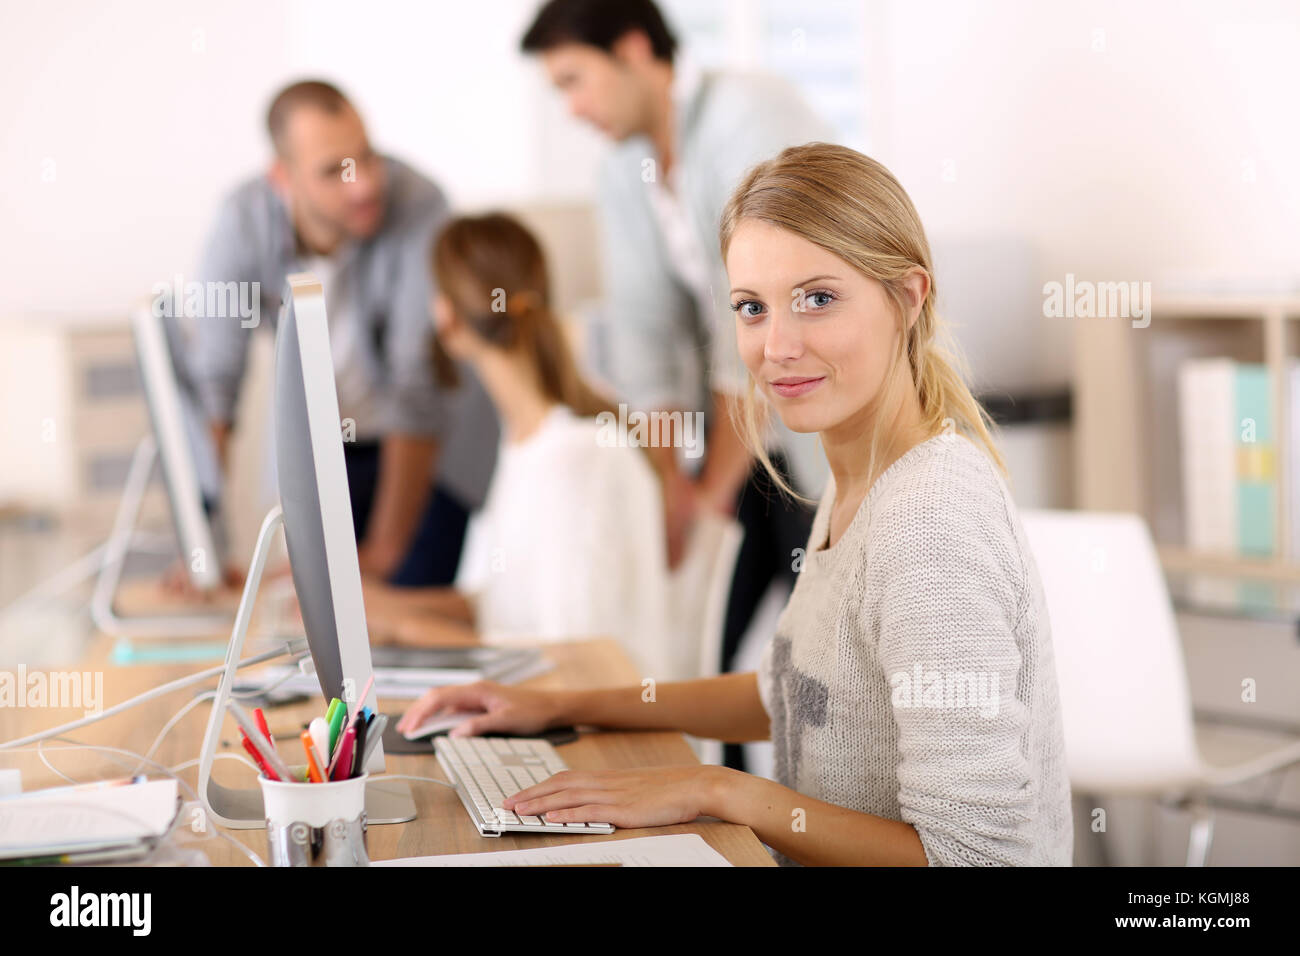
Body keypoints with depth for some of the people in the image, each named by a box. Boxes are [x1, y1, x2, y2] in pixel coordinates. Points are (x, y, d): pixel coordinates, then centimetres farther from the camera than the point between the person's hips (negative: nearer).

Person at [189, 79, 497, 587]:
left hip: (434, 443, -2)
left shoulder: (418, 207, -31)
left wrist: (384, 549, -31)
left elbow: (420, 387, -30)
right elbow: (212, 381, -21)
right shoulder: (244, 222, -22)